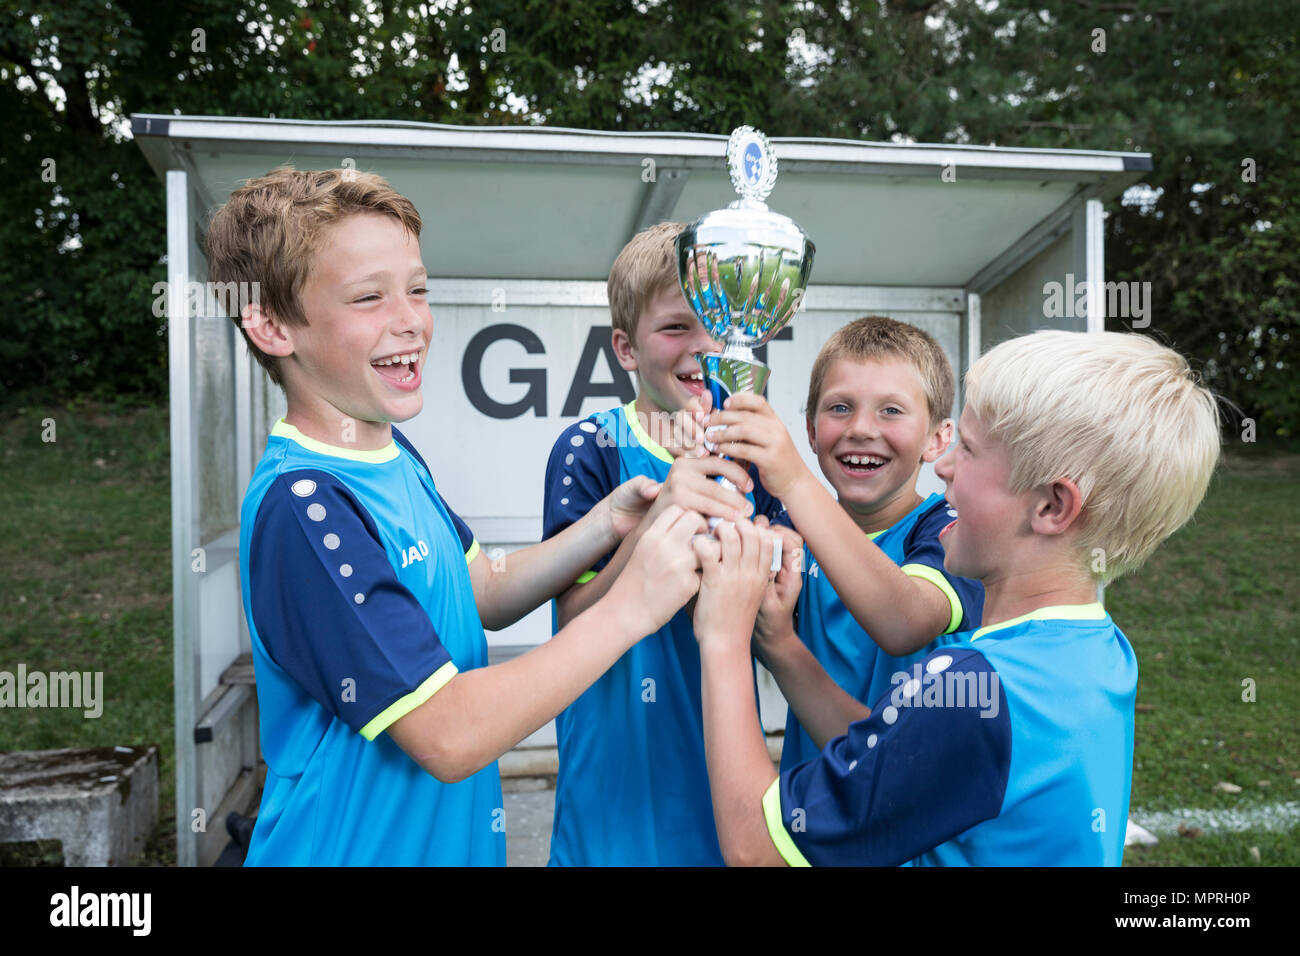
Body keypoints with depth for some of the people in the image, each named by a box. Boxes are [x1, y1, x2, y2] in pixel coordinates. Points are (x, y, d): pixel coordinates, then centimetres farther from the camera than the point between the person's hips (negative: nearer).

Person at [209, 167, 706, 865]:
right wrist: (630, 606, -27)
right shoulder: (300, 506, -27)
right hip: (349, 848, -8)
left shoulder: (393, 452, 1)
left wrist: (605, 526, -6)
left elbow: (480, 596, 8)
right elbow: (448, 738, -28)